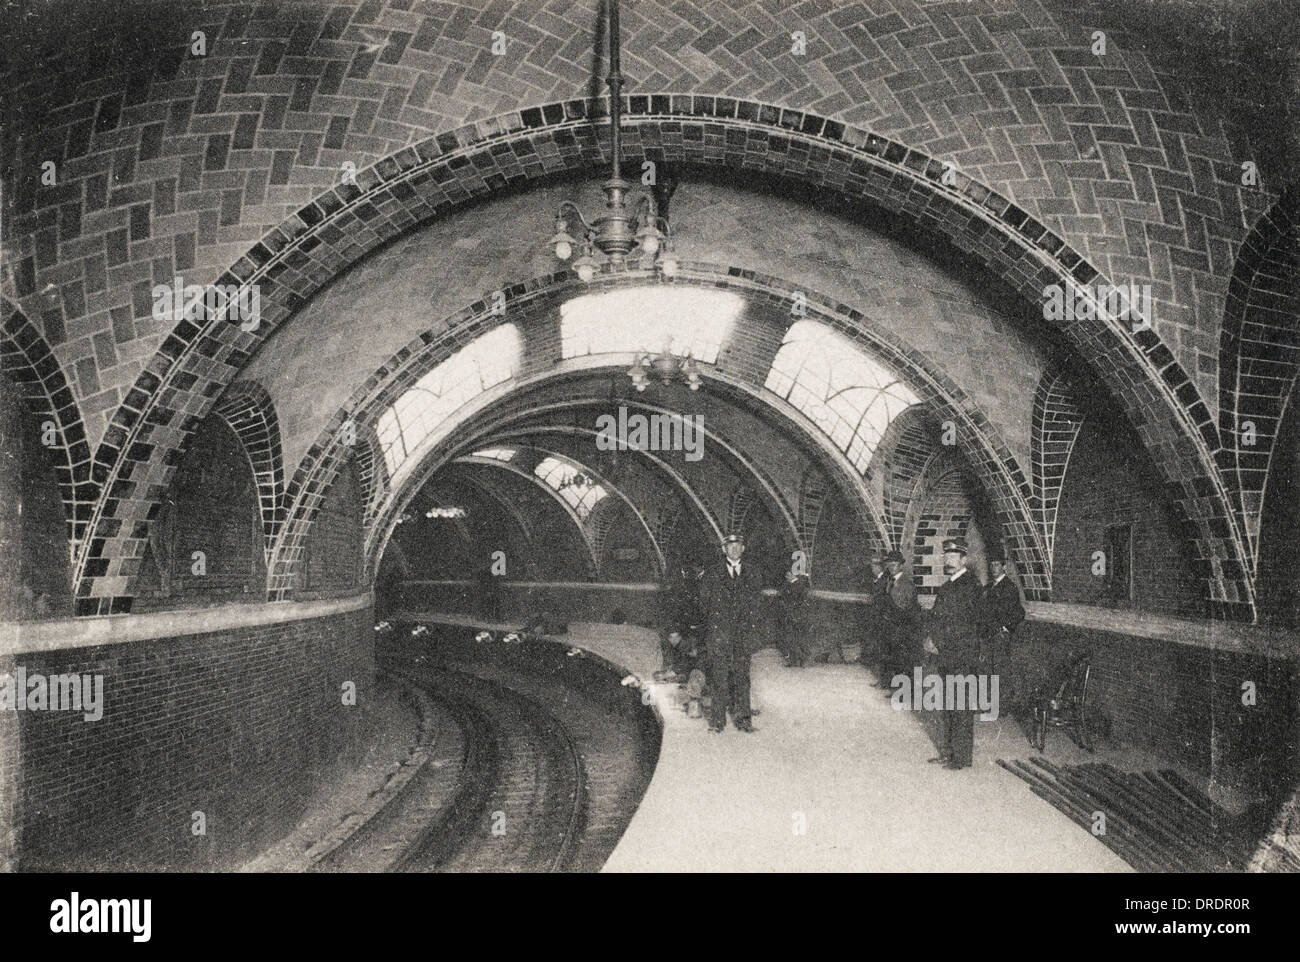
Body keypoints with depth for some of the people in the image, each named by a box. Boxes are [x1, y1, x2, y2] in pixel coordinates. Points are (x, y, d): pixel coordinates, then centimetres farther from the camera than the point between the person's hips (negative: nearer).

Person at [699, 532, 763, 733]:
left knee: (742, 675, 2)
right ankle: (717, 719, 1)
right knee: (718, 675, -4)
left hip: (743, 633, 2)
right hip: (719, 631, -2)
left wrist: (751, 623, 4)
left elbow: (757, 601, 15)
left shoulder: (751, 573, 13)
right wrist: (714, 620, 1)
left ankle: (742, 718, 9)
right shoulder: (712, 572, 6)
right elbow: (704, 599, 7)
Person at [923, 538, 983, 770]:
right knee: (946, 707, 14)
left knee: (961, 709, -3)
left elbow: (967, 627, -16)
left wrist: (939, 645, -14)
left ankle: (962, 757, 4)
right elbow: (936, 618, 19)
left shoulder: (970, 587, -12)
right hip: (945, 657, 9)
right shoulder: (946, 587, 15)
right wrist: (932, 641, 1)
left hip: (962, 658, -8)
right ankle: (947, 752, 23)